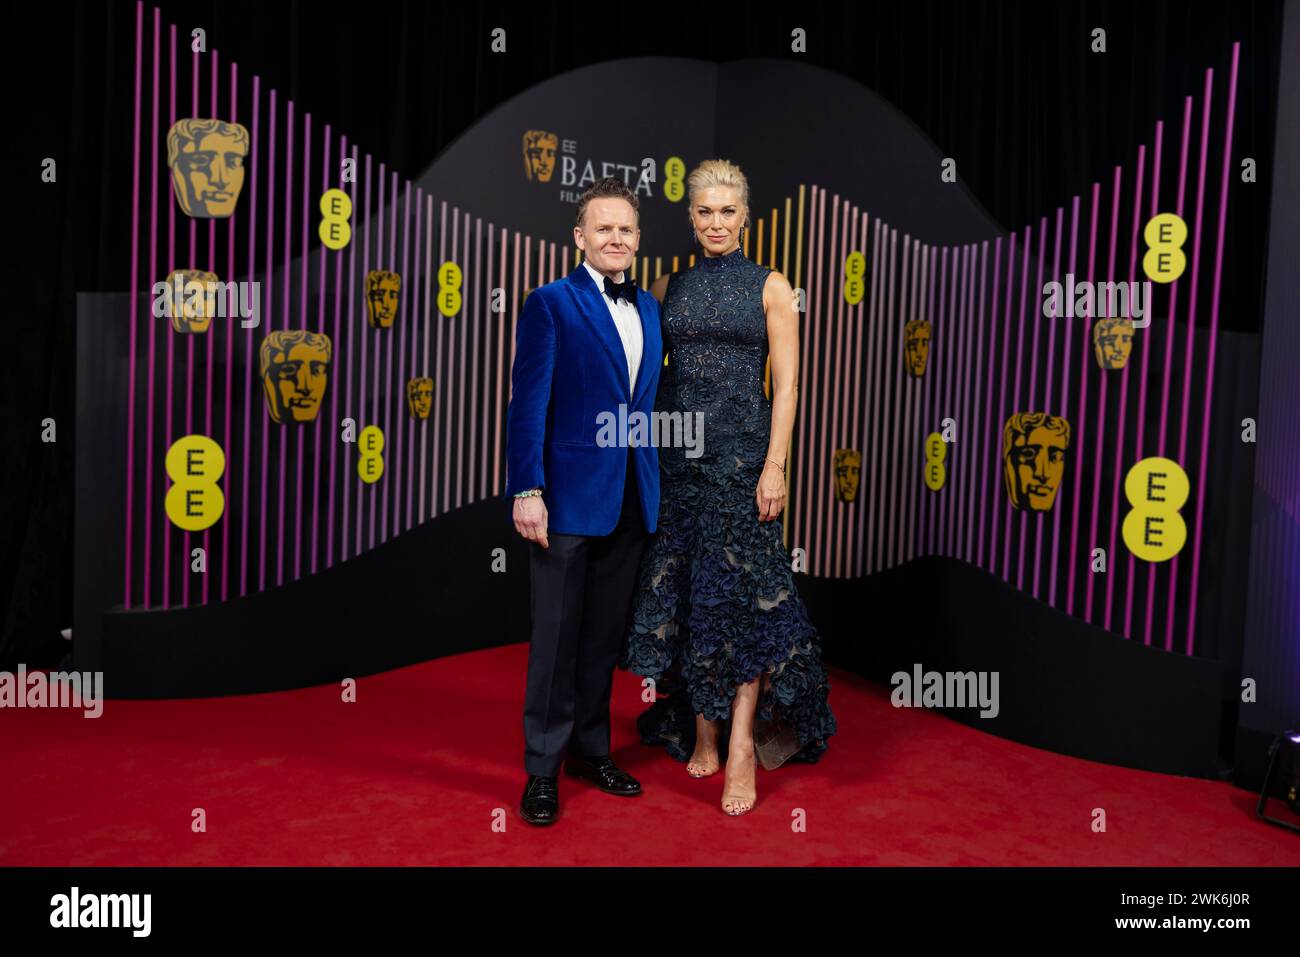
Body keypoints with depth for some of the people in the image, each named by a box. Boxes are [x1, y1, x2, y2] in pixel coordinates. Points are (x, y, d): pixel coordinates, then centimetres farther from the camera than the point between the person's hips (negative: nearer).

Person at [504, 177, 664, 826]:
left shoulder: (648, 308, 13)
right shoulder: (550, 303, -5)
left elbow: (648, 399, 14)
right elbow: (528, 404, -10)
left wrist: (655, 488, 9)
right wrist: (527, 490, -17)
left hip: (632, 500, 6)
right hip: (568, 497, -5)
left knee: (605, 634, 15)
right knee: (556, 637, 4)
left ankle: (590, 750, 30)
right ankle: (542, 769, 17)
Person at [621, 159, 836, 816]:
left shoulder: (769, 287, 3)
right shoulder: (668, 286, 11)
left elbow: (786, 383, -3)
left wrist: (775, 464, -11)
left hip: (740, 449, -3)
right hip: (675, 450, 3)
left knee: (738, 589, -5)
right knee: (682, 588, 5)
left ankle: (741, 740, 2)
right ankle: (701, 734, 17)